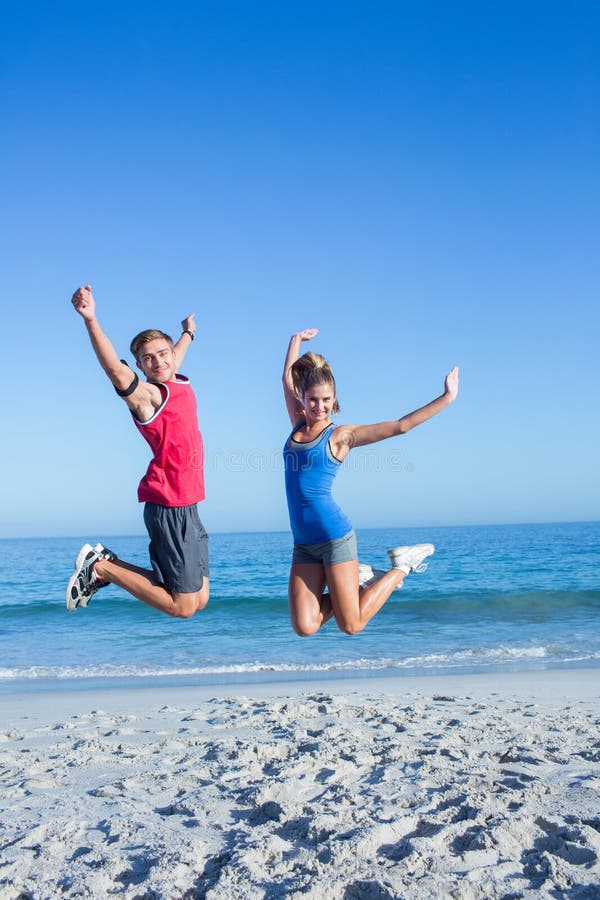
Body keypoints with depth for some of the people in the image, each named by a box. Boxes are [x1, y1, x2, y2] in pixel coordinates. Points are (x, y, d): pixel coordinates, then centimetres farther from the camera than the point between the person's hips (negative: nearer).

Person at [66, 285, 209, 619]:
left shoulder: (179, 381, 12)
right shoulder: (147, 395, -11)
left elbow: (176, 355, 36)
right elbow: (115, 369, -32)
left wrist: (188, 334, 55)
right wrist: (91, 320, -47)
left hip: (186, 507, 9)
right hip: (170, 507, -9)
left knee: (199, 599, 12)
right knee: (183, 607, -6)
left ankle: (108, 564, 17)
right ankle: (101, 567, 4)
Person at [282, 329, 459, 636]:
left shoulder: (341, 436, -3)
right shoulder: (298, 426, 10)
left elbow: (400, 425, -5)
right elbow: (288, 377, 23)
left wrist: (446, 398, -7)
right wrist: (297, 340, 34)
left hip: (334, 535, -5)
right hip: (303, 544, 5)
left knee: (351, 625, -1)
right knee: (304, 627, -2)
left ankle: (401, 565, 20)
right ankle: (358, 579, 21)